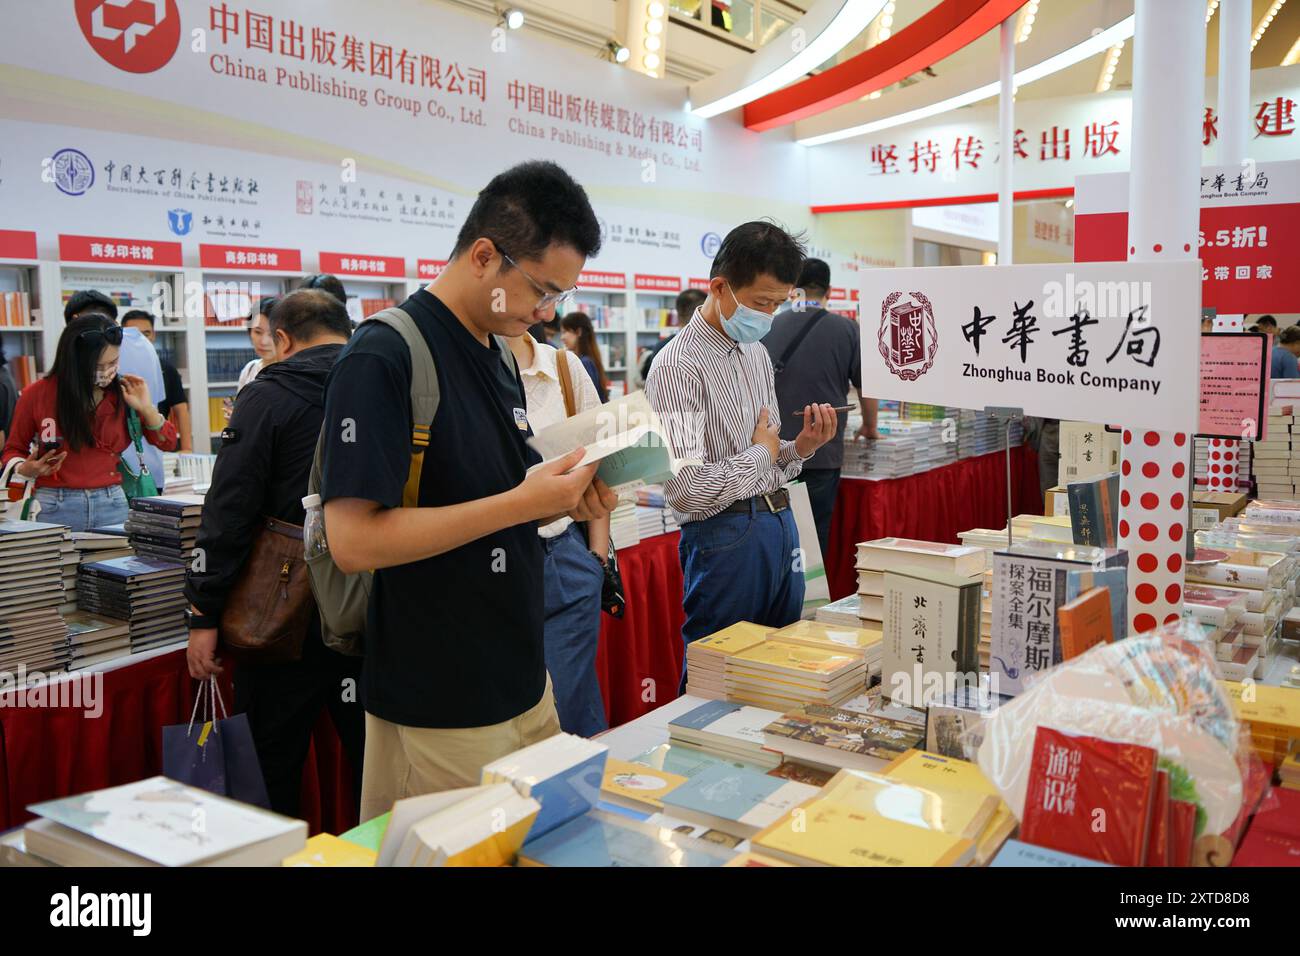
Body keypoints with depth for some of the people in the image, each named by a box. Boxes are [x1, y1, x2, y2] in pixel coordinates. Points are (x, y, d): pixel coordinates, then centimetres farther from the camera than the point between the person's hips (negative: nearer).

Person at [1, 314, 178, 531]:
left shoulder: (123, 393, 3)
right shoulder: (36, 395, -3)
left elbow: (168, 442, 8)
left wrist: (146, 408, -7)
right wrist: (26, 470, -12)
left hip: (112, 505, 2)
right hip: (55, 506, -2)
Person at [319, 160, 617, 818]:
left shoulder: (499, 355, 9)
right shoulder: (385, 357, -17)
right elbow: (353, 541, -24)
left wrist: (568, 502, -2)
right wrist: (523, 502, -23)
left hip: (523, 685, 8)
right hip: (438, 712, -8)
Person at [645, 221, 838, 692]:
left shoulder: (757, 352, 11)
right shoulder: (678, 367, -16)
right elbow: (686, 491, -23)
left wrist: (798, 449, -1)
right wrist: (760, 454, -10)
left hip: (781, 525, 8)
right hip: (728, 539, -8)